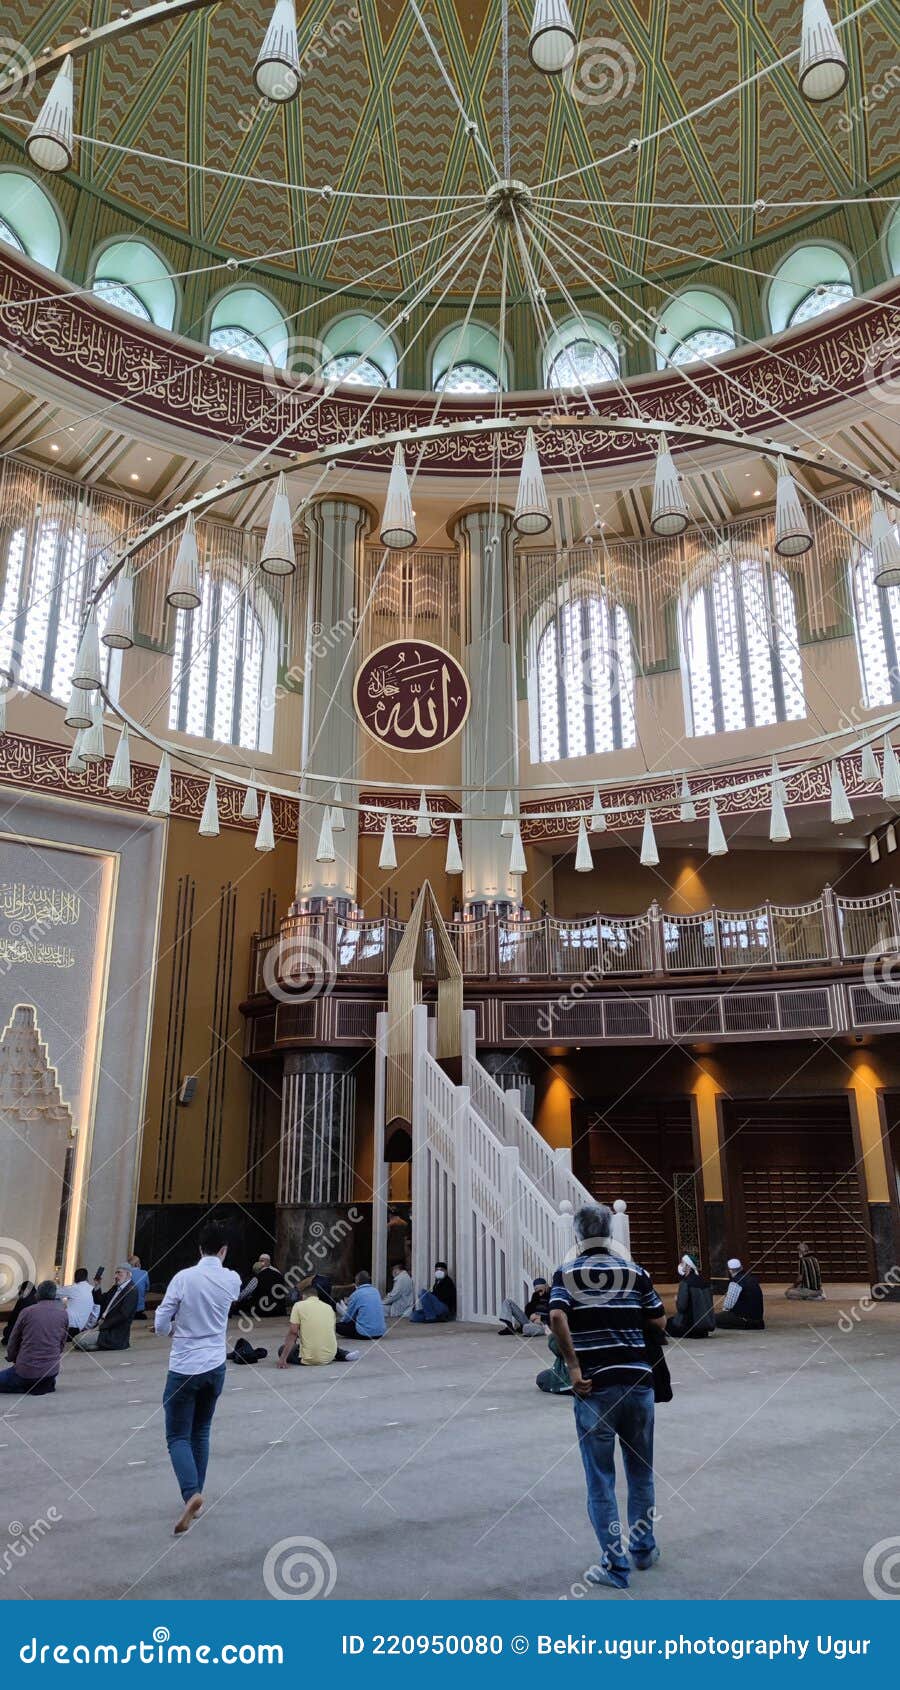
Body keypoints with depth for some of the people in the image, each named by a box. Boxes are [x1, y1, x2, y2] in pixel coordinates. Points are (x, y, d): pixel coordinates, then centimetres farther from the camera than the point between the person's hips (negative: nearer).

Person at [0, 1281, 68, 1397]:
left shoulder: (27, 1312, -7)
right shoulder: (63, 1314, 0)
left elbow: (13, 1341, 5)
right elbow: (62, 1344, 9)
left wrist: (12, 1359, 22)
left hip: (26, 1370, -4)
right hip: (52, 1370, 4)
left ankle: (30, 1386, 6)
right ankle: (46, 1384, 11)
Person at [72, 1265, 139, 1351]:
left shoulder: (132, 1290, -14)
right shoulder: (116, 1287, 14)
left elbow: (123, 1315, -21)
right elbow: (99, 1301, 22)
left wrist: (101, 1326, -18)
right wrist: (96, 1287, 4)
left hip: (115, 1333, -9)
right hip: (104, 1327, 9)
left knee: (77, 1341, -17)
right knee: (76, 1339, 4)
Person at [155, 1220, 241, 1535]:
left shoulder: (184, 1278, -14)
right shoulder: (232, 1279, -4)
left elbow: (161, 1325, -9)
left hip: (184, 1368, -4)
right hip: (215, 1367, 4)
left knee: (178, 1437, 2)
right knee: (200, 1432, 19)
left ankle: (191, 1493, -18)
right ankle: (195, 1495, 22)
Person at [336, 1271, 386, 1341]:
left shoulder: (355, 1294, -9)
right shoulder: (376, 1292, 8)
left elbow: (348, 1317, 1)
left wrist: (341, 1321, 22)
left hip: (365, 1333, -6)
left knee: (338, 1325, -1)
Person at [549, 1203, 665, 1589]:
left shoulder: (566, 1273, -2)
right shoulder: (635, 1271, 4)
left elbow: (557, 1317, -20)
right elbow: (659, 1321, 6)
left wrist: (574, 1367, -14)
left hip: (595, 1386, -3)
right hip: (638, 1380, 3)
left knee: (601, 1480, 9)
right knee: (641, 1472, 21)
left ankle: (615, 1566, 11)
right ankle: (643, 1549, 32)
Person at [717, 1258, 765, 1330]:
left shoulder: (735, 1283, -15)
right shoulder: (753, 1278, 9)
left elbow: (728, 1305, -14)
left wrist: (724, 1309, 7)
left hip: (746, 1317, -9)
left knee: (716, 1318, -9)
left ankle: (746, 1324, -10)